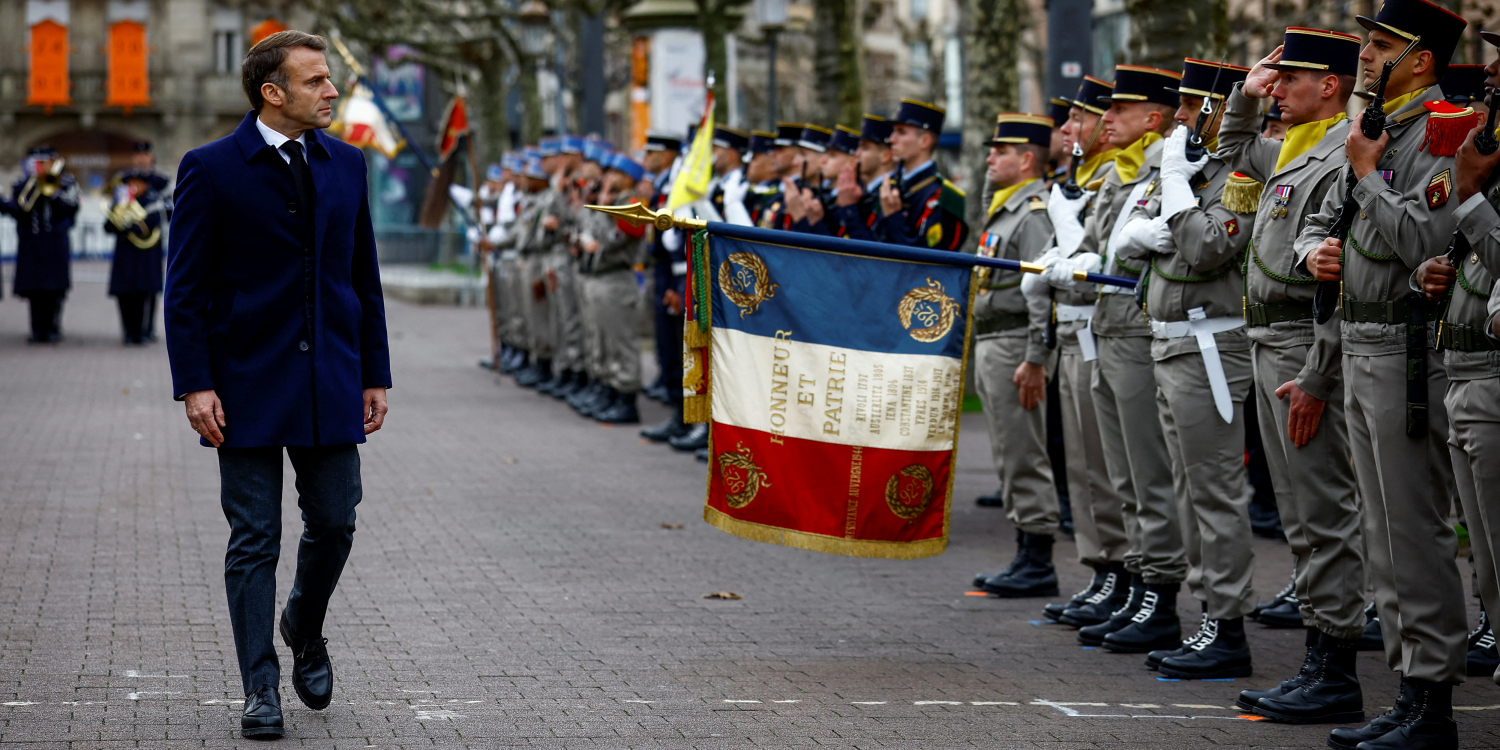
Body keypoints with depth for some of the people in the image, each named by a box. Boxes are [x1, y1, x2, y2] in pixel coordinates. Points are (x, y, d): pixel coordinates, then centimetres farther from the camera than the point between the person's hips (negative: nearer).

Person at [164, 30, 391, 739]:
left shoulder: (345, 164, 8)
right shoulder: (211, 169, -5)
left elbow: (364, 277, 13)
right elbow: (185, 286, -5)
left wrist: (374, 376, 9)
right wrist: (194, 384, -12)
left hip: (330, 381, 4)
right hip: (248, 384, -4)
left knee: (334, 523, 5)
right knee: (254, 540, 0)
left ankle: (305, 628, 34)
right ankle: (260, 689, 8)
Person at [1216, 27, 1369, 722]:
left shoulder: (1345, 159, -15)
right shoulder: (1293, 151, 15)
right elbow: (1235, 151, 39)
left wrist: (1316, 378, -23)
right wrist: (1245, 94, 20)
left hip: (1308, 354, -10)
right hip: (1269, 346, 10)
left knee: (1324, 515, -7)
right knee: (1300, 515, 12)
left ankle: (1338, 677, -4)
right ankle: (1318, 661, 18)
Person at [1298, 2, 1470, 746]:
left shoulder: (1442, 129, -12)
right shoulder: (1374, 129, 16)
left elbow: (1427, 240, -24)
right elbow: (1320, 219, 25)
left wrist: (1368, 173, -14)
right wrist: (1315, 251, 3)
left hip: (1410, 350, -10)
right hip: (1360, 343, 10)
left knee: (1416, 532, -6)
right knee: (1385, 534, 12)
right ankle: (1409, 690, 19)